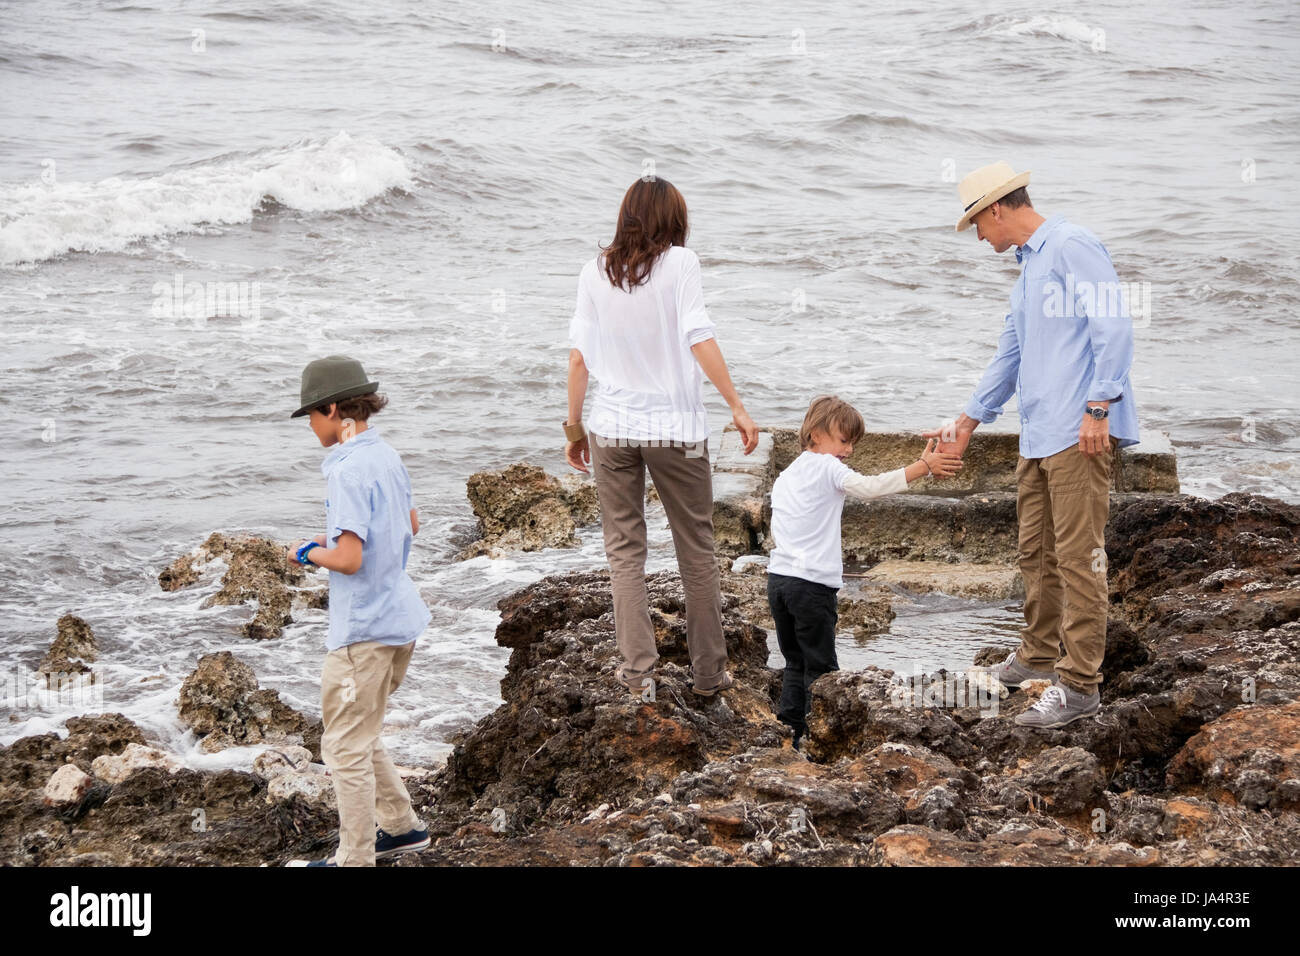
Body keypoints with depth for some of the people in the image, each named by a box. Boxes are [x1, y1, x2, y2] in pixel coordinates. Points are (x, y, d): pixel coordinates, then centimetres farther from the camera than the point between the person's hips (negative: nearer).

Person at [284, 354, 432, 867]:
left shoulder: (349, 471, -21)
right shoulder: (387, 457, 8)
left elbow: (349, 559, -25)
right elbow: (410, 524, 23)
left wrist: (309, 553, -6)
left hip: (362, 630, -9)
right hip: (399, 615, 9)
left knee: (346, 746, 2)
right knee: (360, 736, 23)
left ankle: (355, 857, 9)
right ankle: (401, 826, 30)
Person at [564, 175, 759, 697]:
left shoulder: (595, 271, 4)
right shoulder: (679, 263, -5)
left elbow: (579, 357, 4)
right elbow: (699, 340, -12)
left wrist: (574, 427, 12)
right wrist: (737, 407, -8)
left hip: (612, 427, 2)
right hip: (676, 426, -2)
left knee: (624, 551, 9)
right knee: (696, 551, 9)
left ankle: (637, 667, 2)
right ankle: (708, 670, 13)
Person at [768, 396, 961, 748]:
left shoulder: (784, 477, 19)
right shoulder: (827, 468, -5)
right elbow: (870, 486, -21)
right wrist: (924, 466, -21)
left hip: (778, 576, 7)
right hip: (812, 583, -7)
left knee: (796, 663, 16)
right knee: (820, 666, 1)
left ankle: (789, 732, 16)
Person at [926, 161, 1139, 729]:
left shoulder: (1073, 249, -8)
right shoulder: (1029, 268, 23)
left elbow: (1112, 327, -17)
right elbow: (1011, 355, 34)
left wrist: (1099, 406, -22)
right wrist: (969, 420, 39)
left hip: (1078, 433, -10)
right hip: (1038, 436, 10)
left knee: (1078, 555, -8)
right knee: (1035, 552, 16)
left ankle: (1079, 684, -7)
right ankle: (1039, 654, 31)